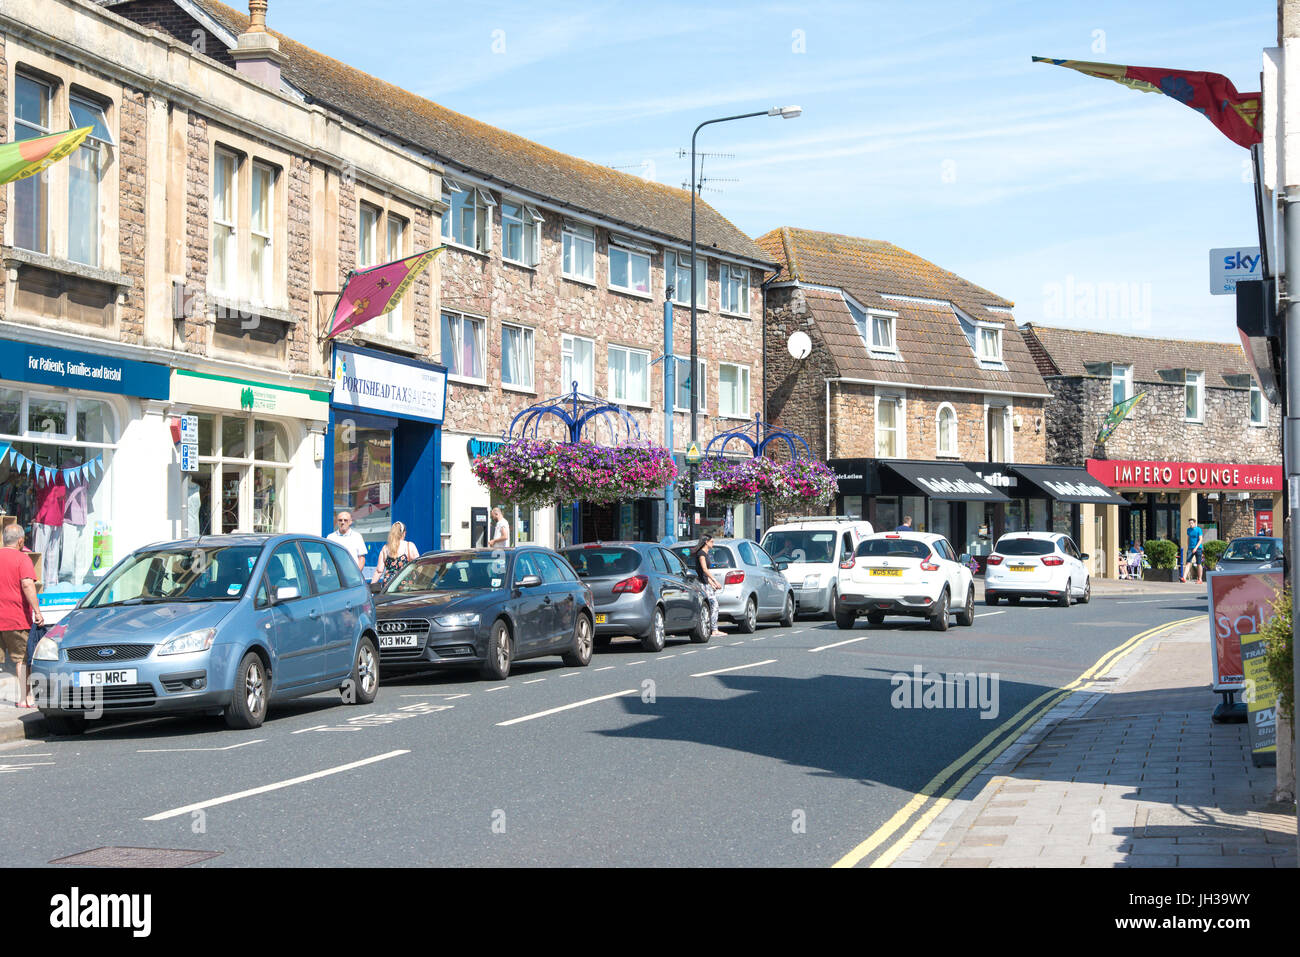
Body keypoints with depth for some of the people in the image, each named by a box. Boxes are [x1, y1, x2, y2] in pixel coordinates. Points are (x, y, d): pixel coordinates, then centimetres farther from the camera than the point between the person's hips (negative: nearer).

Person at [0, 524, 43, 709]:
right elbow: (27, 585, -21)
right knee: (22, 659, 4)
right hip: (17, 618, -4)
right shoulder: (22, 558, -7)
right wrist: (37, 611, -23)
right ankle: (25, 698, 5)